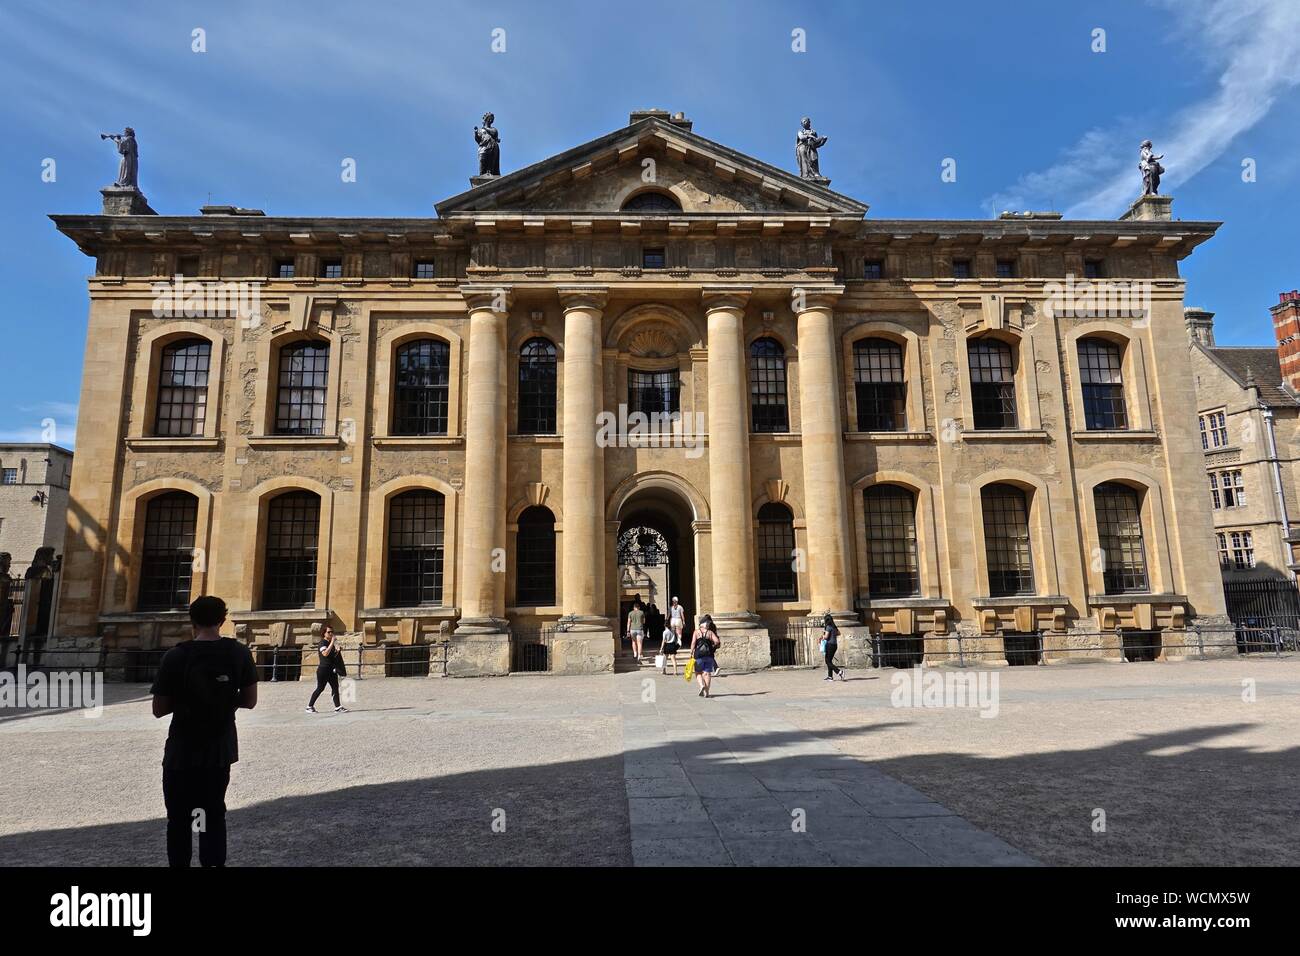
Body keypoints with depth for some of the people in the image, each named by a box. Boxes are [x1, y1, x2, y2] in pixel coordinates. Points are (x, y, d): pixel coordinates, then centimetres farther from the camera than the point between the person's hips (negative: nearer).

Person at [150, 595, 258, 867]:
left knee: (179, 819, 13)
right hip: (220, 751, 2)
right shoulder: (239, 653, -7)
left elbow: (159, 710, -7)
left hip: (181, 753, -2)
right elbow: (250, 701, -2)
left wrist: (183, 700, 10)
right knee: (215, 816, 16)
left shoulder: (175, 656, -13)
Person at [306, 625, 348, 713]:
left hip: (332, 669, 8)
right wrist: (332, 643, -26)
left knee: (335, 687, 1)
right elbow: (325, 653, -27)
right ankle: (309, 706, 14)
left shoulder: (331, 642, 14)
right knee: (320, 688, 0)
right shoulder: (322, 642, -11)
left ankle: (337, 707, 0)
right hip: (323, 669, -8)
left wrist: (338, 650, 4)